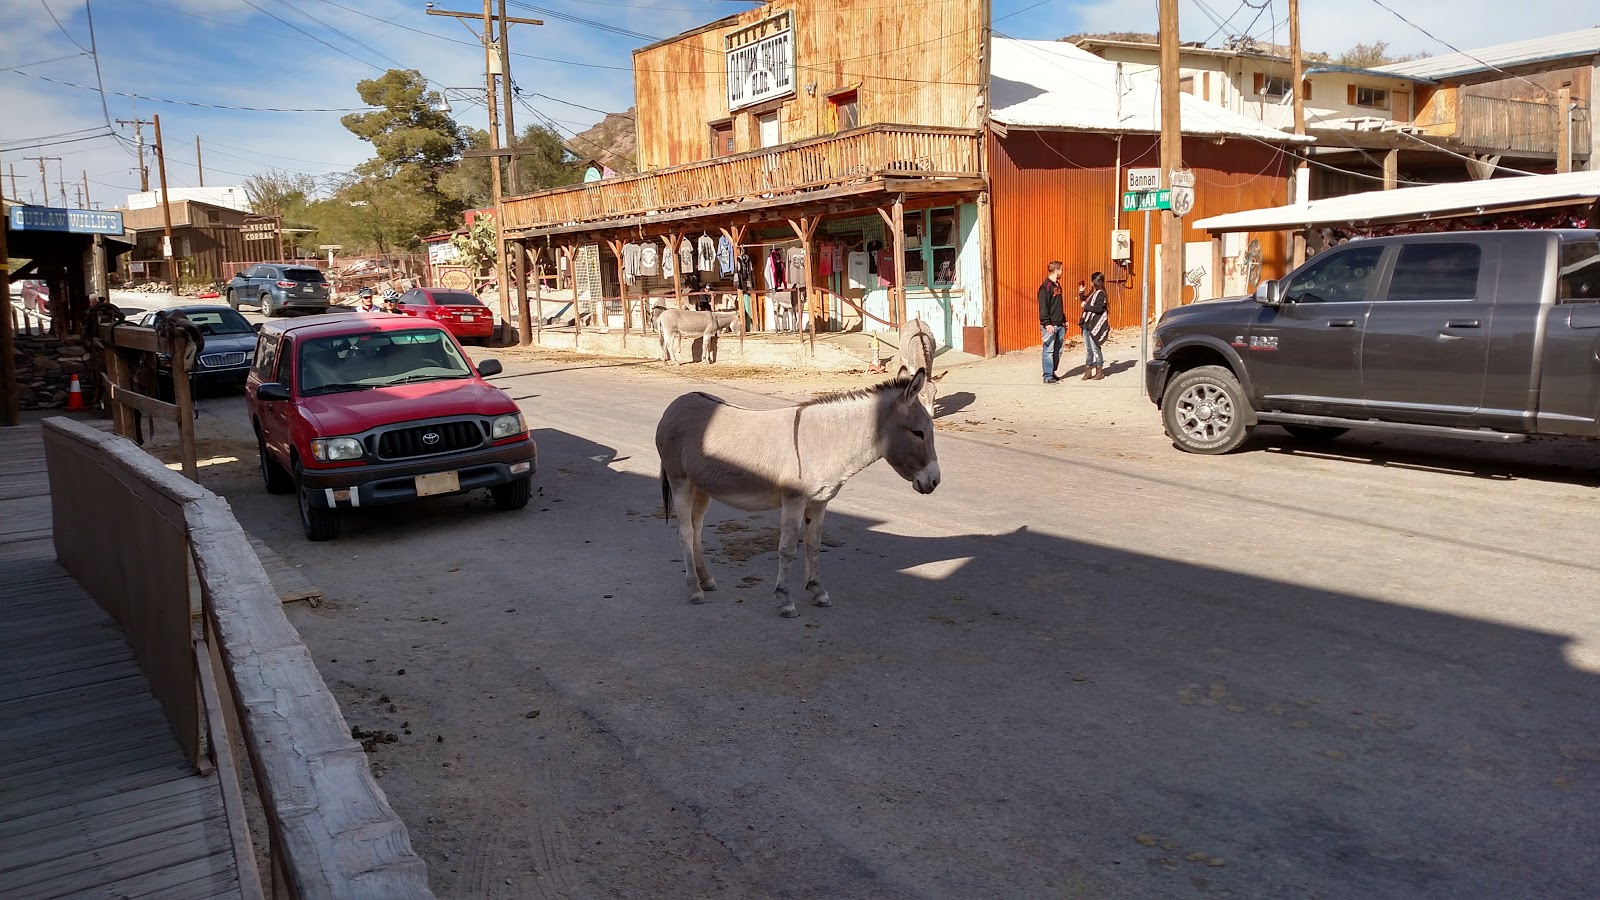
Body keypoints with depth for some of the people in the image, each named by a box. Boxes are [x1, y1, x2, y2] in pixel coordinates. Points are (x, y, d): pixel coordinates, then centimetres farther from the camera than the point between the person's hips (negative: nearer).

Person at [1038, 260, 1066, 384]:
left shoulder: (1057, 285, 16)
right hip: (1050, 326, -9)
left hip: (1060, 325, 9)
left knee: (1058, 351, 11)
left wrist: (1064, 320, 22)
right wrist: (1047, 323, -22)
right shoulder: (1045, 286, -12)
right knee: (1048, 351, -5)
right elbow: (1043, 307, -17)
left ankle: (1052, 372, 20)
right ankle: (1048, 376, -2)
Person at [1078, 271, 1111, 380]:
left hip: (1095, 326, -9)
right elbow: (1084, 300, 29)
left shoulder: (1100, 294, -13)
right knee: (1088, 349, 11)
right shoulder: (1092, 293, 13)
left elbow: (1099, 308, -22)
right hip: (1087, 324, 9)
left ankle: (1099, 371, 7)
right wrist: (1081, 292, 16)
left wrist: (1086, 306, -15)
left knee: (1095, 348, -2)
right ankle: (1088, 371, 16)